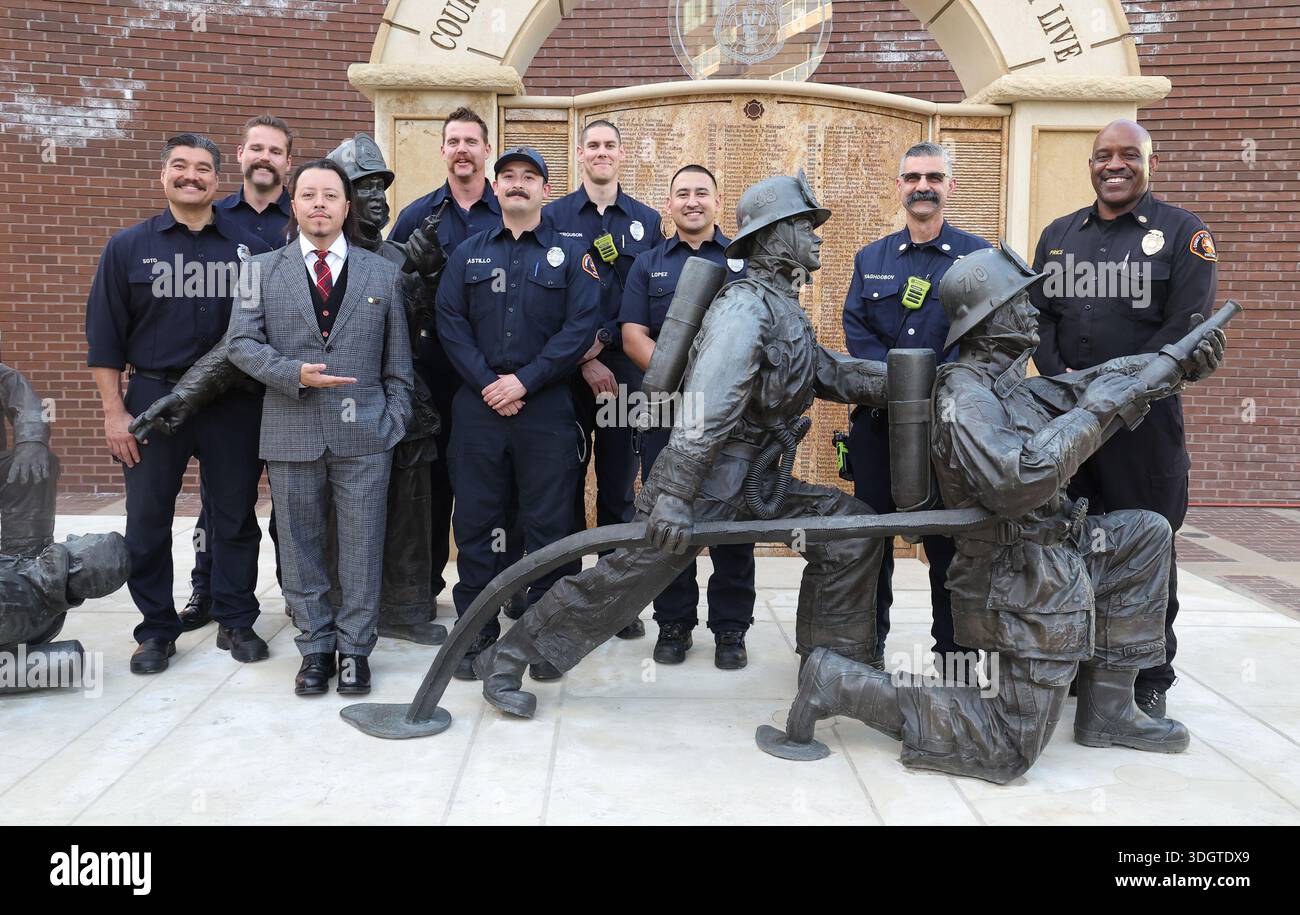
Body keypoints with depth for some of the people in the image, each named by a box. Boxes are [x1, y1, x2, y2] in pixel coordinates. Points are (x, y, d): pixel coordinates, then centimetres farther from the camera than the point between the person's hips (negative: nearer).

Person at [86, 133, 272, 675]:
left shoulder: (250, 248, 4)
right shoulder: (129, 248, 5)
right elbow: (104, 335, 3)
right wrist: (114, 412, -3)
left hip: (233, 403, 0)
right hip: (153, 400, 0)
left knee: (235, 517, 8)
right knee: (147, 523, 6)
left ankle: (236, 623, 22)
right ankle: (156, 630, 21)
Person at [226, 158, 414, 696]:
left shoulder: (383, 274, 9)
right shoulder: (263, 270, 8)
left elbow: (397, 359, 9)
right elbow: (241, 343, 2)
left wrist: (395, 419, 1)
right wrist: (296, 374, -13)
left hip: (364, 433, 0)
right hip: (291, 433, 1)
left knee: (362, 547, 3)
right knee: (301, 546, 8)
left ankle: (354, 648, 17)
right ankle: (315, 647, 22)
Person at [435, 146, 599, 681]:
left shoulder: (570, 256, 7)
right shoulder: (469, 254, 14)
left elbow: (579, 327, -4)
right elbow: (450, 322, 4)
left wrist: (525, 380, -13)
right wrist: (487, 384, -9)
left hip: (546, 408, -2)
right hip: (478, 405, 2)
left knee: (548, 525, 2)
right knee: (475, 522, 5)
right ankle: (476, 634, 17)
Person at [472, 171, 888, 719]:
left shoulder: (786, 310, 14)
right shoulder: (746, 306, -18)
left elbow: (830, 375, 19)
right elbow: (705, 410, -27)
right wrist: (672, 497, -32)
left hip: (754, 485, 9)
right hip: (700, 483, -9)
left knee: (850, 528, 2)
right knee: (619, 579, -3)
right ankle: (505, 662, 15)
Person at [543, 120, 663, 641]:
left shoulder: (646, 221, 9)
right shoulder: (553, 217, 5)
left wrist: (605, 342, -10)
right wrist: (583, 361, -9)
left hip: (624, 367, 1)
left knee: (619, 486, 5)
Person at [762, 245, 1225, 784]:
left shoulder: (1010, 384, 8)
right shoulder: (965, 394, -21)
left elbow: (1087, 384, 21)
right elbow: (1017, 481, -35)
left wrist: (1178, 361, 10)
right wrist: (1095, 410, -25)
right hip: (1025, 590, -9)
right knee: (1008, 752, -2)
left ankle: (1106, 714, 19)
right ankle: (837, 685, -3)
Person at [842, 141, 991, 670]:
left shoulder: (978, 256, 4)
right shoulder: (871, 259, 14)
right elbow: (855, 330, 3)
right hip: (878, 417, 3)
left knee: (947, 536, 3)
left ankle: (953, 647, 17)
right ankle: (869, 643, 20)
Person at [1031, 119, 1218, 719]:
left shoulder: (1183, 233, 3)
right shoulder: (1059, 235, 16)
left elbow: (1187, 325, -7)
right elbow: (1038, 314, 10)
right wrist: (1061, 376, -7)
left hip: (1144, 416, -3)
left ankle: (1150, 680, 15)